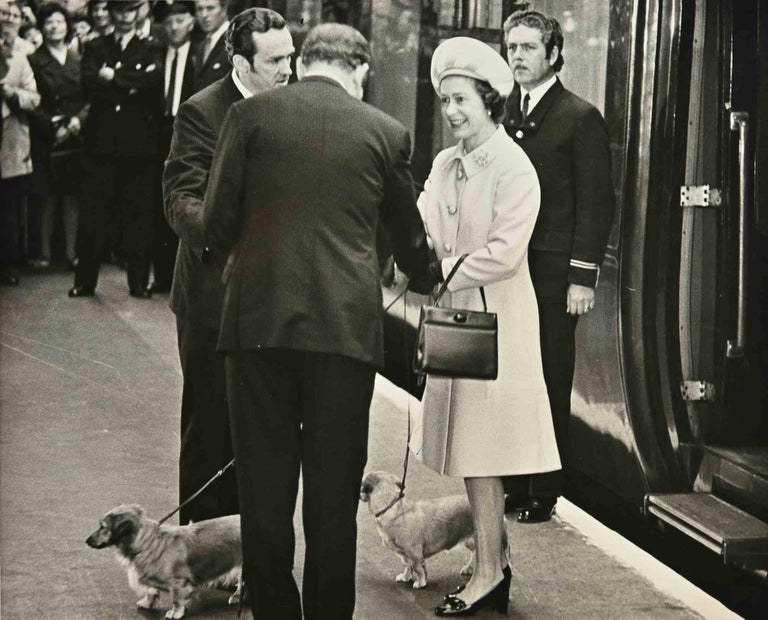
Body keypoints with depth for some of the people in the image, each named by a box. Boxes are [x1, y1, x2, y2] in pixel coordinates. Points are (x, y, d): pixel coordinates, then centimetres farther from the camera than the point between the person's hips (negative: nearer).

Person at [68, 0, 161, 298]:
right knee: (92, 215, 1)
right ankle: (85, 281, 9)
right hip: (102, 141, 1)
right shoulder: (95, 48, 12)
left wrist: (114, 77, -8)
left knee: (138, 215, 2)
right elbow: (89, 84, -5)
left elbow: (155, 80, -10)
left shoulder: (148, 49, 10)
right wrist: (131, 86, -10)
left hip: (138, 143, 0)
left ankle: (139, 282, 9)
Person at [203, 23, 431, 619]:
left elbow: (218, 217, 1)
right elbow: (410, 240, 17)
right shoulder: (386, 132, 7)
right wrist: (422, 271, 39)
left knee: (264, 484, 8)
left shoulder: (250, 114, 4)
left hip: (259, 318, 0)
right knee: (335, 487, 7)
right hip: (347, 324, 0)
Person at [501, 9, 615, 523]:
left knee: (550, 386, 1)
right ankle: (510, 486, 15)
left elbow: (597, 202, -7)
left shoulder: (580, 118, -3)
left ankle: (544, 494, 9)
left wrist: (583, 277, -12)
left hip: (552, 275, -5)